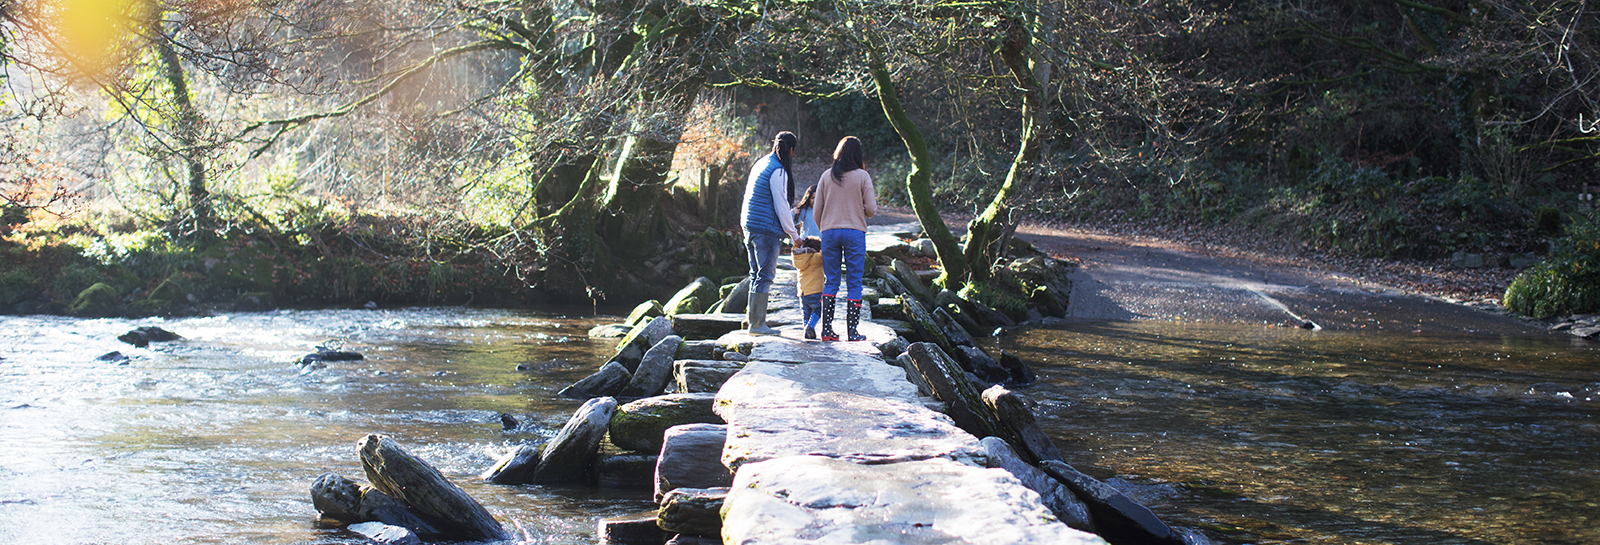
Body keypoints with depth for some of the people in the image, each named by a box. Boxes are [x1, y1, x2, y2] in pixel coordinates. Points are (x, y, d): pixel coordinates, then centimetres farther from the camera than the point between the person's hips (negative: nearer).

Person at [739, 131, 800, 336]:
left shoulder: (760, 164, 15)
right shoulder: (778, 172, -14)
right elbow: (781, 207, -14)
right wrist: (794, 235, -5)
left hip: (750, 226, 9)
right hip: (766, 229, -9)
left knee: (756, 273, 15)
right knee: (765, 275, -6)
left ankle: (752, 318, 18)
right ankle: (757, 324, -6)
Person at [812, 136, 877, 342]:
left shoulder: (826, 176, 5)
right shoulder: (862, 176, -3)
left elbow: (817, 210, 7)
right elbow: (871, 209, -5)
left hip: (829, 232, 3)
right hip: (855, 232, -3)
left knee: (831, 281, 9)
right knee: (854, 282, 3)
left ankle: (827, 329, 5)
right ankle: (852, 331, 1)